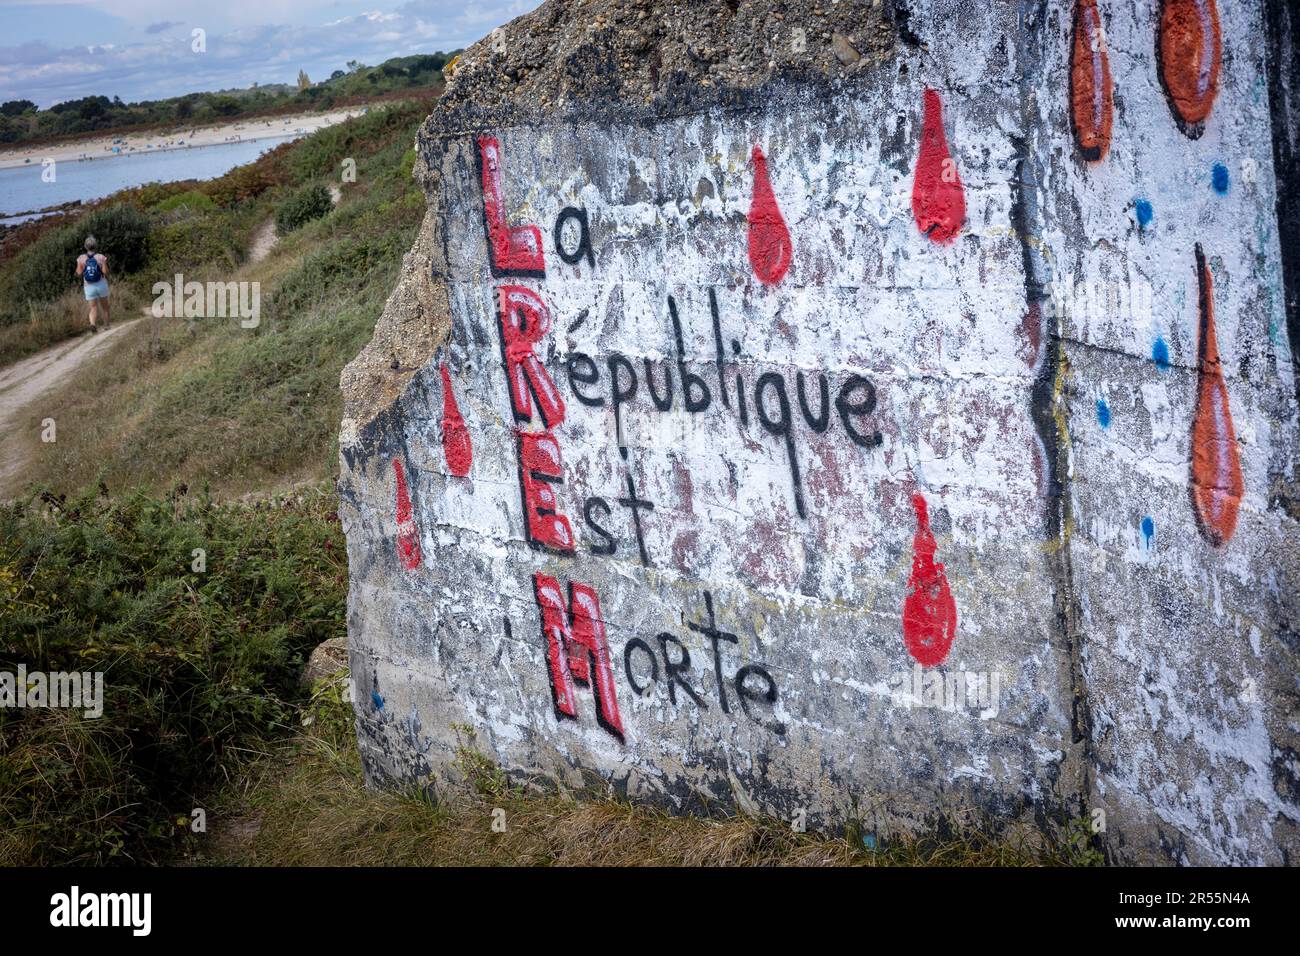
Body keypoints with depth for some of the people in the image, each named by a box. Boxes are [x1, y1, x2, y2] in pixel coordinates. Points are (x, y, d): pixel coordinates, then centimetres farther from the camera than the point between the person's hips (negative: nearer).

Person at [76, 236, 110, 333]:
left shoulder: (81, 258, -7)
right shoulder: (101, 257, -10)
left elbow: (79, 273, -2)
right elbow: (105, 272, -12)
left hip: (89, 286, 0)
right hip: (101, 284, 0)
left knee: (93, 308, 3)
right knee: (104, 306, 20)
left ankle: (93, 324, -23)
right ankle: (106, 325, 29)